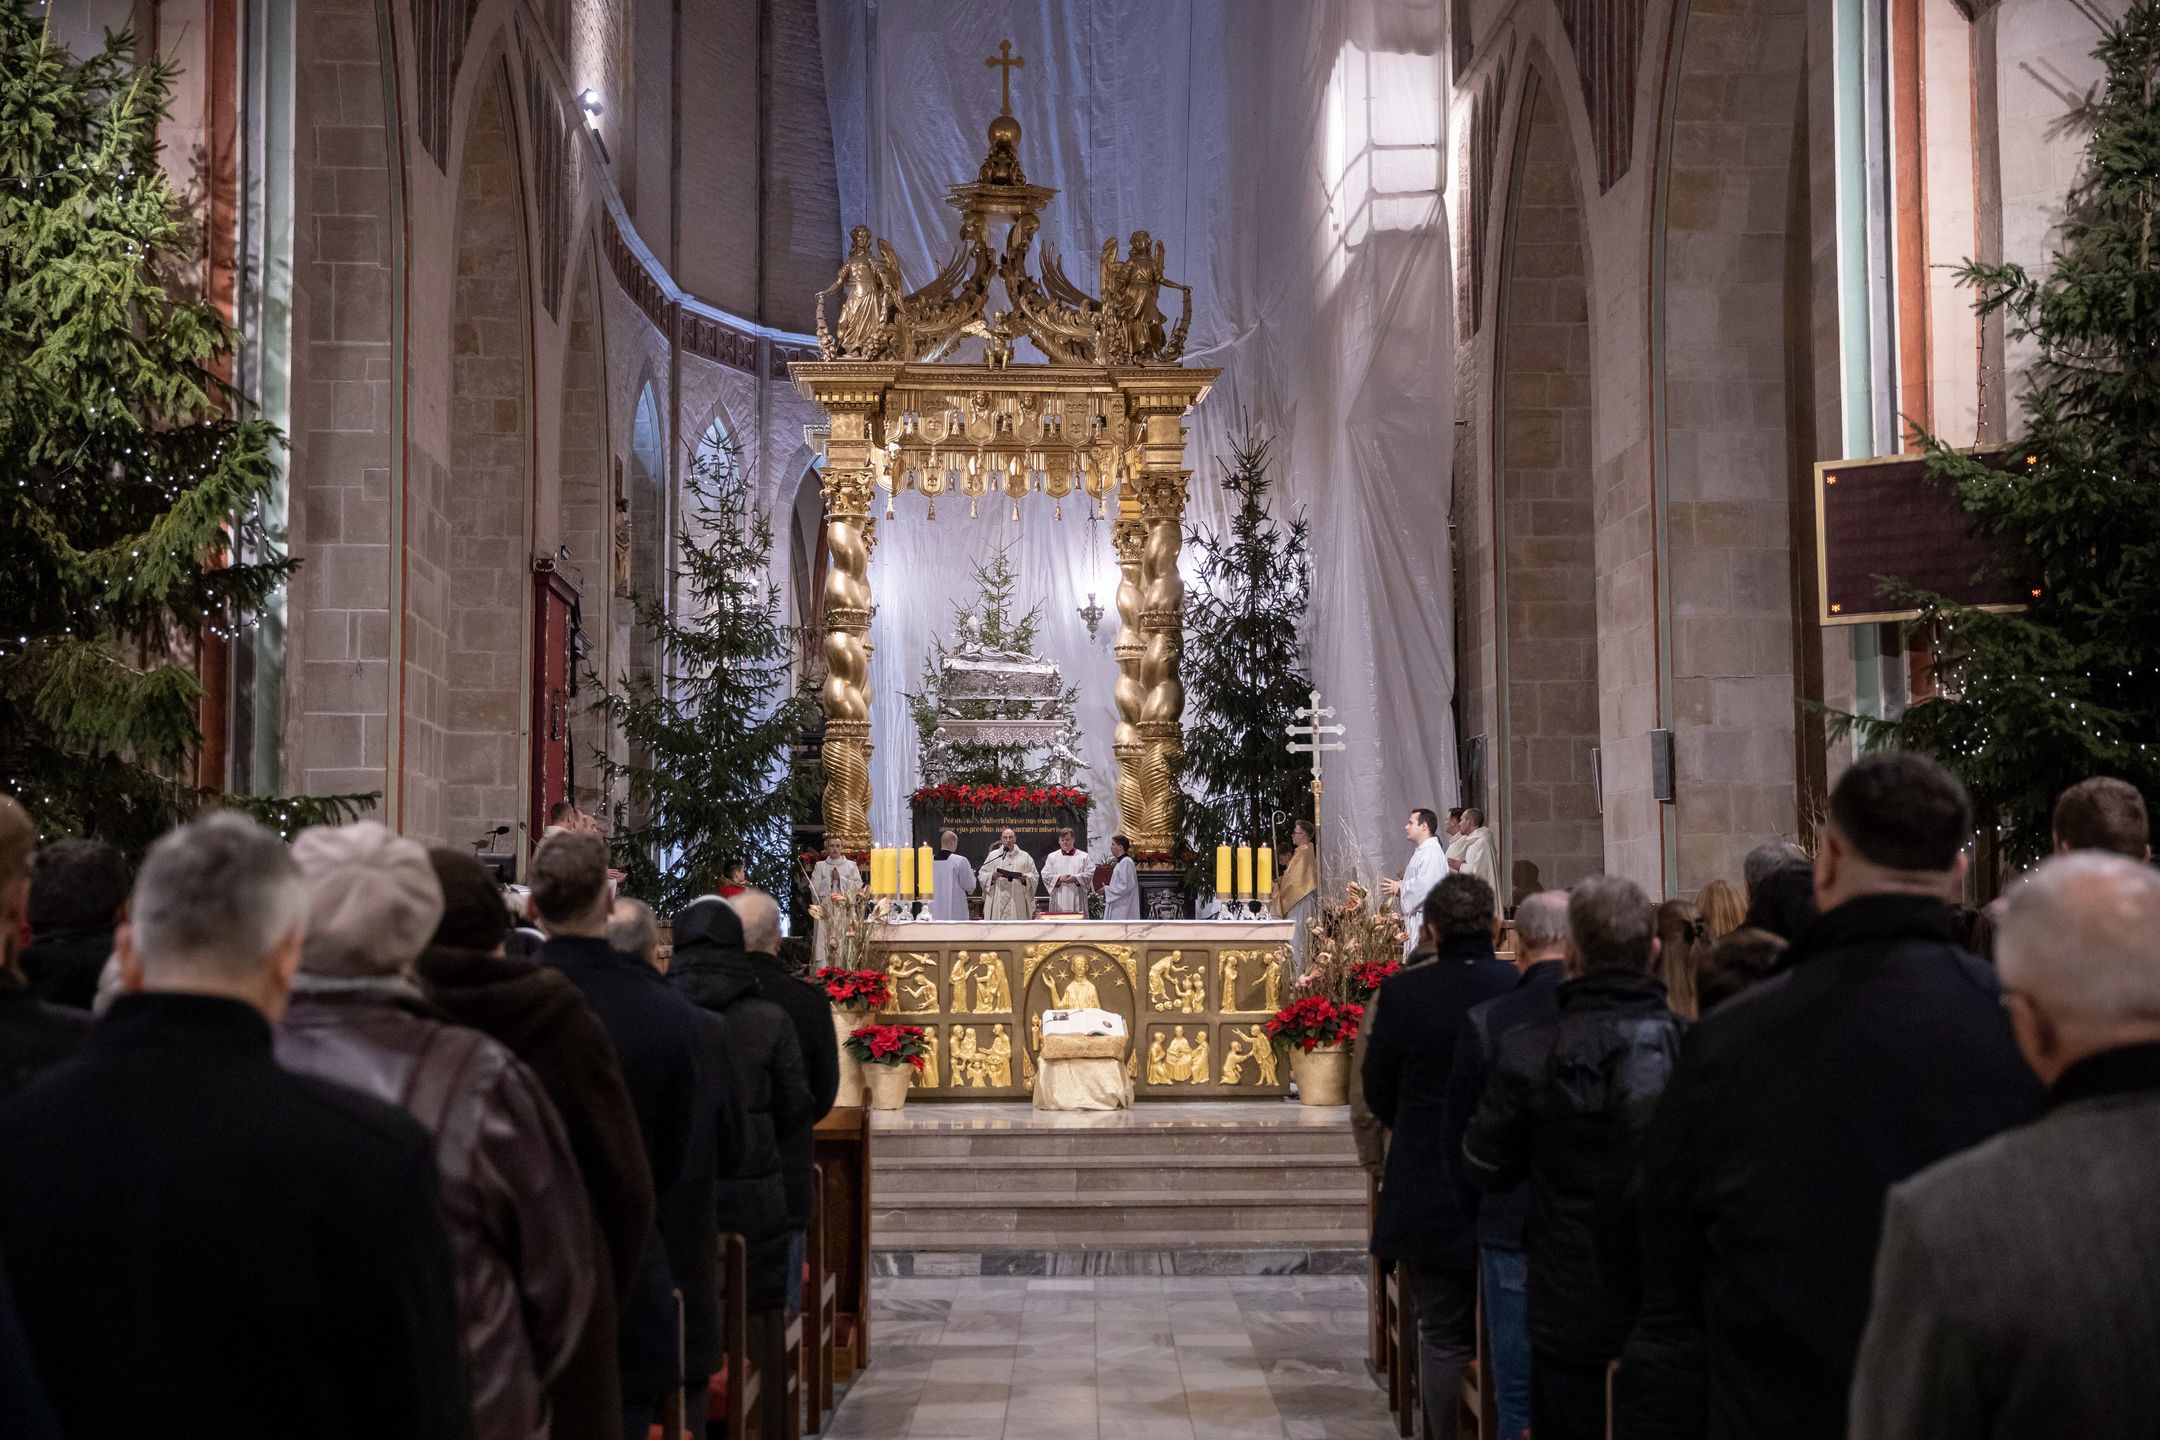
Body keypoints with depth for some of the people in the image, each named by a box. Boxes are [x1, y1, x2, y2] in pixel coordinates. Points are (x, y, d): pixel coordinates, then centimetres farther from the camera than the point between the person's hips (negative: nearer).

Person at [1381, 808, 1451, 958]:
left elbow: (1425, 884, -25)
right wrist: (1398, 887, 6)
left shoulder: (1432, 852, -14)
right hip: (1414, 917, 10)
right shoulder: (1421, 852, 18)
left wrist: (1399, 888, -12)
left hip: (1426, 918, -10)